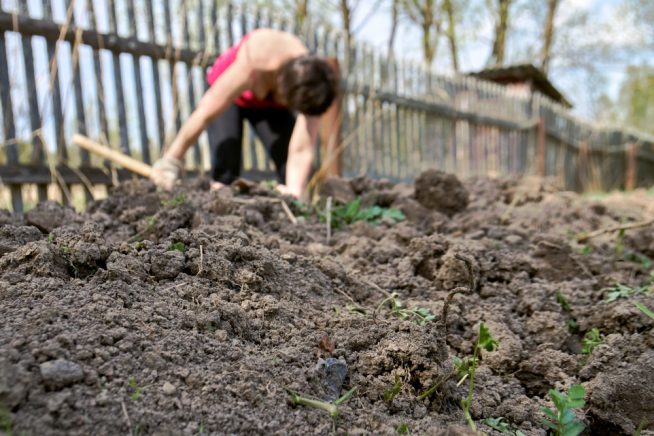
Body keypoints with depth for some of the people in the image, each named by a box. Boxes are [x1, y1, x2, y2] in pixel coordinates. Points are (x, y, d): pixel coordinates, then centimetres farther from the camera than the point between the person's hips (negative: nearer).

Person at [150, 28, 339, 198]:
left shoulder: (309, 86, -33)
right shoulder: (252, 66, -43)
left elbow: (302, 152, -31)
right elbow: (205, 113, -32)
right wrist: (170, 162, -23)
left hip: (270, 104, 3)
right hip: (229, 94, -2)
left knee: (291, 175, -12)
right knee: (225, 172, -20)